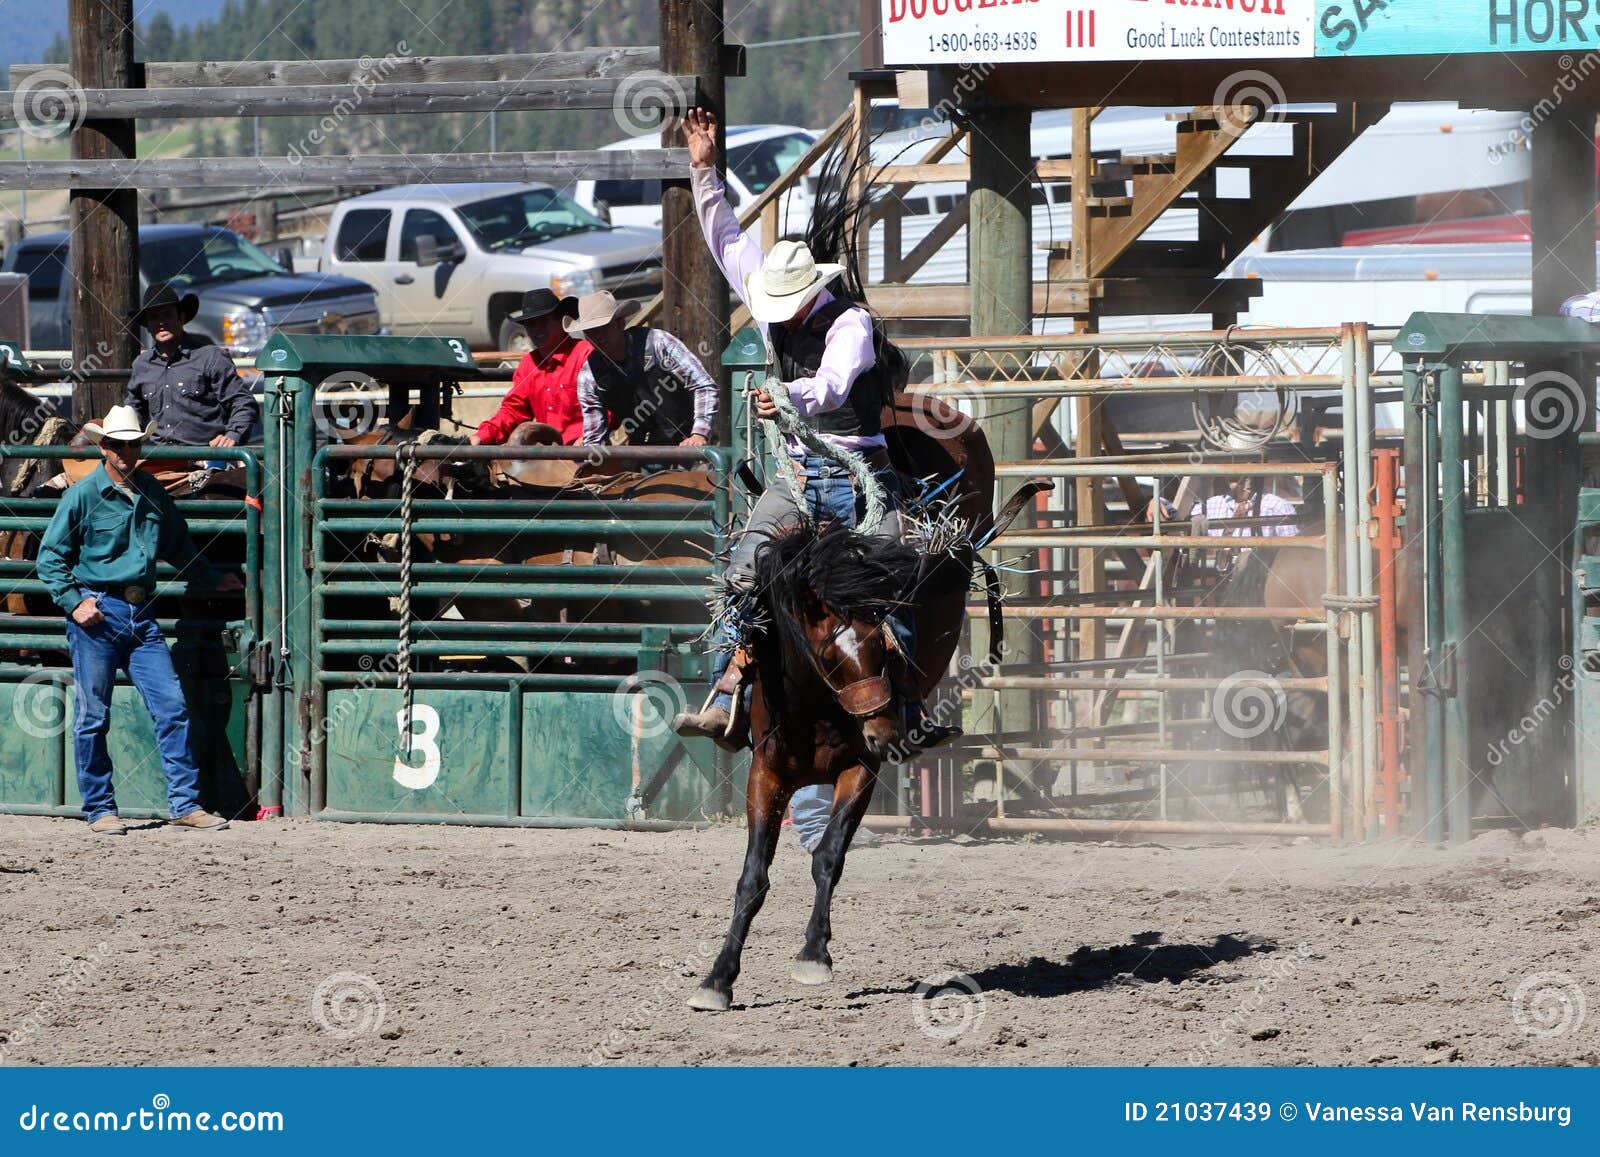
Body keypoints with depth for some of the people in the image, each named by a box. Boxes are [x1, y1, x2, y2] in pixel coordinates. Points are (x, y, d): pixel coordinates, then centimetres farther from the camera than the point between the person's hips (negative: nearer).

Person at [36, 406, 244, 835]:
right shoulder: (83, 496, -4)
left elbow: (179, 546, 27)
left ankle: (184, 803, 2)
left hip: (142, 614, 4)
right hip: (97, 612, -4)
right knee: (93, 716, 1)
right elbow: (50, 557, -1)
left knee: (172, 707, -2)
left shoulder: (154, 493, 11)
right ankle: (99, 809, 9)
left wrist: (212, 580, 29)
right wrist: (73, 602, -10)